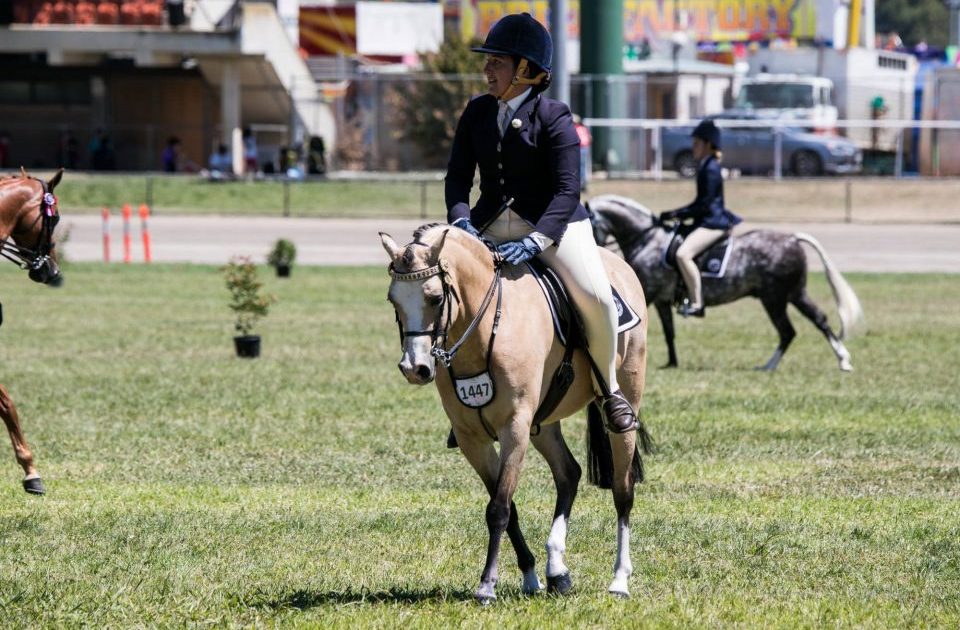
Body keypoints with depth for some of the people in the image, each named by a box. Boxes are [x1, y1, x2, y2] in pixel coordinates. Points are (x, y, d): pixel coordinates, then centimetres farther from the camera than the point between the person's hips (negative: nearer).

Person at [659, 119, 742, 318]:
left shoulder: (711, 169, -15)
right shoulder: (705, 166, 16)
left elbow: (705, 205, -19)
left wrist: (678, 214, -16)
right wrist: (676, 213, 11)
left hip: (713, 223, -11)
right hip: (707, 221, 11)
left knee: (683, 254, -27)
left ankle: (696, 304, -26)